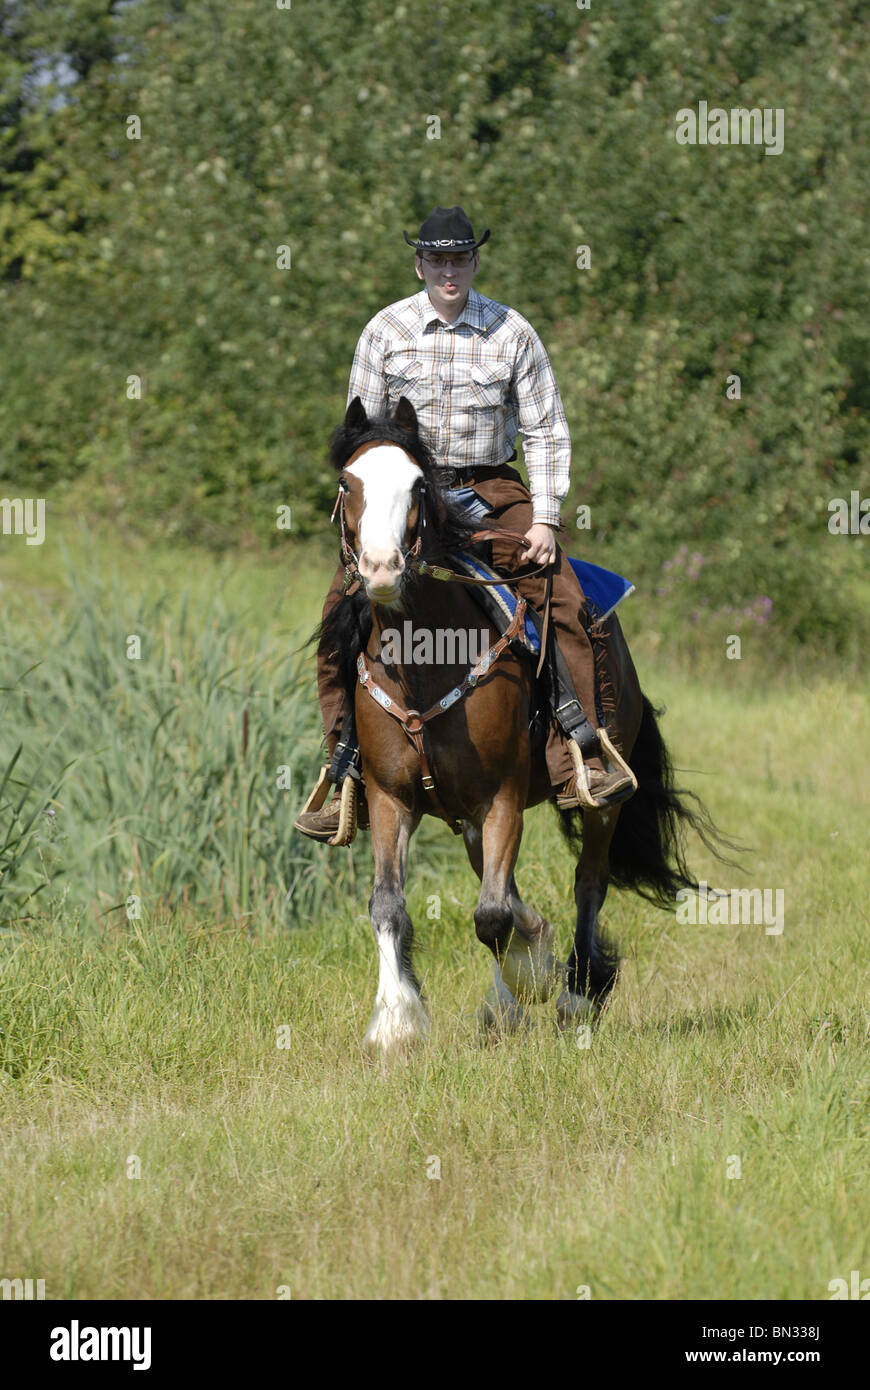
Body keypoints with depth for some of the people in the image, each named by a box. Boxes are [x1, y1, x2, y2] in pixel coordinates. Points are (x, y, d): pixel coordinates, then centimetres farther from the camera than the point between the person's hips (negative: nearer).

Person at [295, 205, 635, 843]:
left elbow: (547, 432, 5)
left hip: (492, 490, 0)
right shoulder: (386, 331, 2)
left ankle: (573, 763, -21)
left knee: (563, 600, -22)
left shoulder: (512, 333, 2)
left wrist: (544, 519, -5)